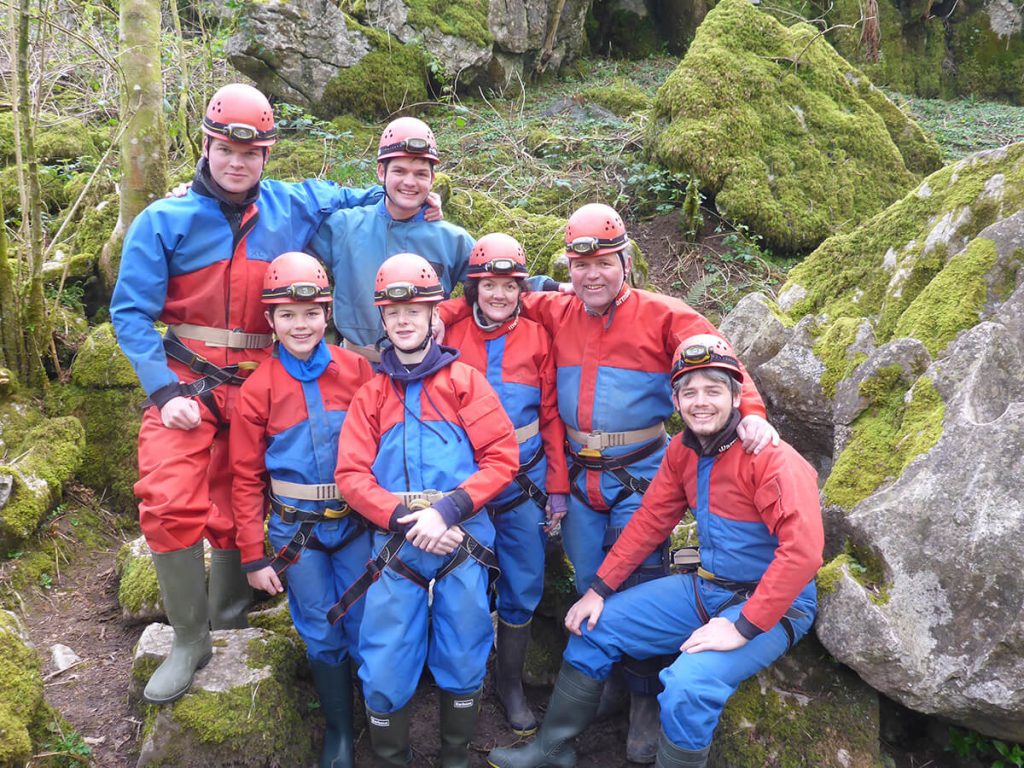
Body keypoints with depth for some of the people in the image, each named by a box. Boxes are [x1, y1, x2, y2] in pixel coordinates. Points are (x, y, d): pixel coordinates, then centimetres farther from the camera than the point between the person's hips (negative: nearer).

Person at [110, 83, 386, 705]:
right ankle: (190, 640, 2)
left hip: (260, 388, 2)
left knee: (236, 515, 9)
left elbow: (353, 198, 24)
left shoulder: (296, 207, 4)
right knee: (171, 503, -17)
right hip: (188, 381, -1)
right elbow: (132, 312, -5)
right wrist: (164, 392, -14)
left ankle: (229, 632, 32)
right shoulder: (165, 221, -3)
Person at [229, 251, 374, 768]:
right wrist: (253, 556, -2)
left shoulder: (356, 370, -4)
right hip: (296, 531, 0)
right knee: (321, 634, 10)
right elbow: (247, 478, -1)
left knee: (367, 626, 8)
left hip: (357, 522, 0)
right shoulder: (258, 388, -5)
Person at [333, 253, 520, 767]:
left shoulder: (464, 379, 6)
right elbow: (351, 475, 2)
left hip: (463, 540, -1)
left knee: (462, 661, 9)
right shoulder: (371, 393, 11)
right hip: (395, 543, 1)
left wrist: (447, 511, -14)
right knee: (384, 671, 1)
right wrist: (405, 518, -13)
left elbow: (503, 456, -2)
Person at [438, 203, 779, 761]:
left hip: (639, 477, -3)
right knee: (589, 587, 15)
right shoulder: (556, 312, 4)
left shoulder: (662, 315, -7)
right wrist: (441, 315, -3)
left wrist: (751, 411, -34)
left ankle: (645, 701, 25)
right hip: (578, 478, 4)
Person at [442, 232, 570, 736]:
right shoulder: (452, 335, -1)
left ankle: (510, 682, 30)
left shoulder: (537, 337, -1)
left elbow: (551, 415, 1)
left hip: (524, 486, 1)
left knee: (522, 589, 9)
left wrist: (557, 487, 1)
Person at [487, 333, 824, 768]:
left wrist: (743, 628, -27)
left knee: (689, 684, -31)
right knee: (595, 627, 6)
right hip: (706, 587, 8)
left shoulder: (772, 459, -23)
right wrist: (600, 590, 2)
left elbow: (802, 551, -29)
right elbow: (650, 521, 5)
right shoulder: (683, 450, 0)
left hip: (772, 604, -7)